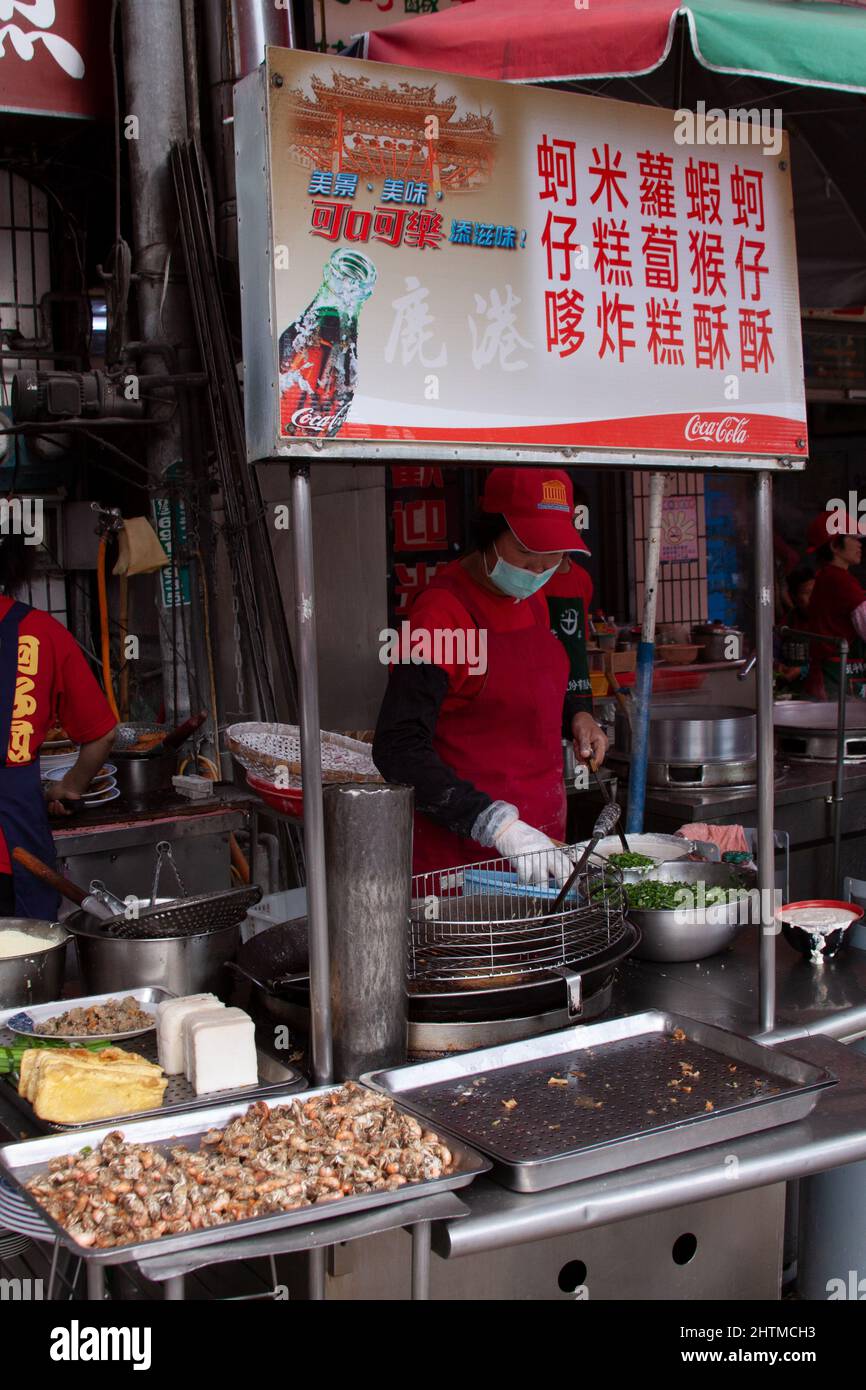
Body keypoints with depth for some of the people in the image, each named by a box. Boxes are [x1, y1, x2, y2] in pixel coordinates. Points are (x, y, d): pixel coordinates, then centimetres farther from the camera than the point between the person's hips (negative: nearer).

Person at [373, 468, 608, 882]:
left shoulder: (531, 597, 8)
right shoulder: (444, 611, -18)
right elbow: (398, 750, -25)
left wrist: (575, 715, 6)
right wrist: (499, 826, -33)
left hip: (541, 833, 8)